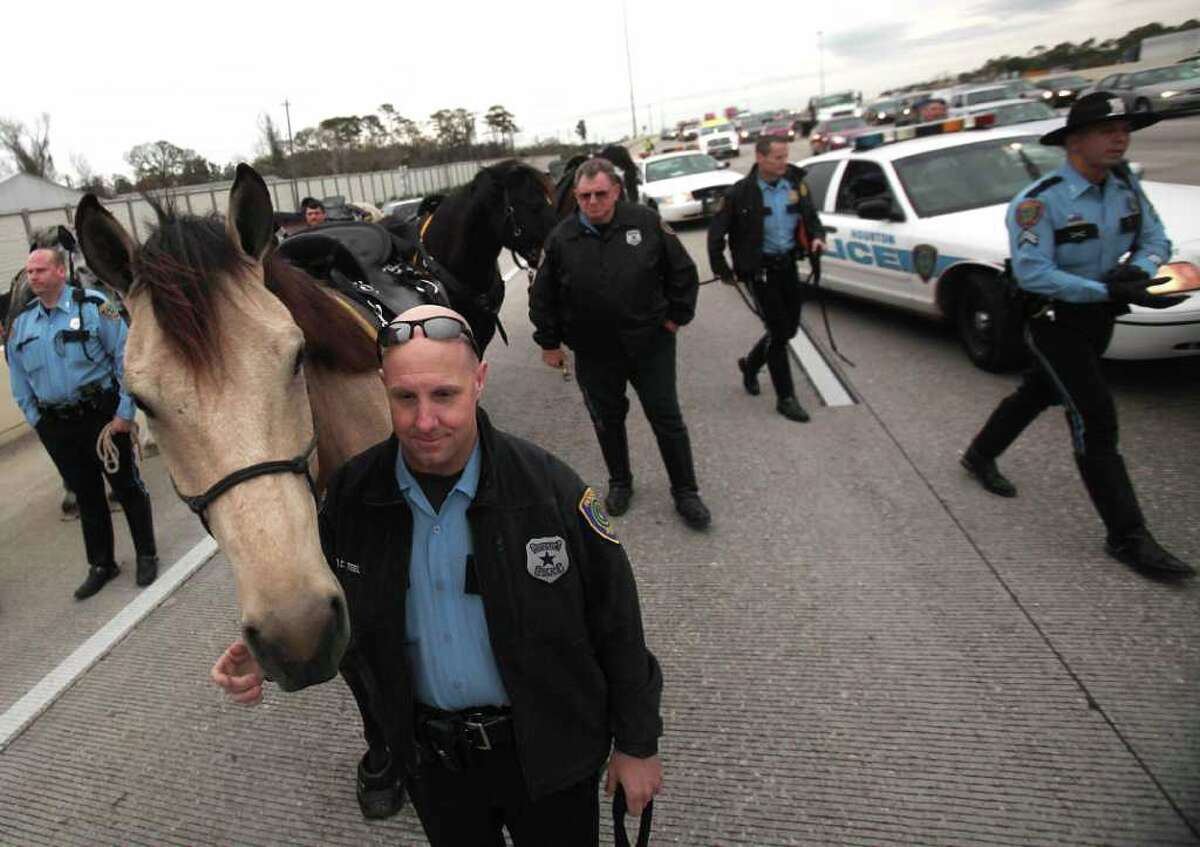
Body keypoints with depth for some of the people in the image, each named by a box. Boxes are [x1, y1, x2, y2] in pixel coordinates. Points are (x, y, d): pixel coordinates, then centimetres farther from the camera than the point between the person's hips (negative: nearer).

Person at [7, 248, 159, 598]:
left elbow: (126, 358, -11)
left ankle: (147, 556, 22)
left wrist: (125, 412, -13)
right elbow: (19, 380, 14)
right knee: (86, 495, 15)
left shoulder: (93, 306, -9)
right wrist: (36, 420, 8)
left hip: (102, 416, -5)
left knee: (127, 487, 7)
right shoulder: (22, 322, 6)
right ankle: (101, 565, 27)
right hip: (56, 427, 5)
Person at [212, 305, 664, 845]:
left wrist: (637, 744, -5)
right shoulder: (351, 494, -14)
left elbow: (617, 627, -13)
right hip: (428, 760, 3)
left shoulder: (551, 490, -24)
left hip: (547, 753, -2)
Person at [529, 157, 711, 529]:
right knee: (608, 421, 15)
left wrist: (676, 315, 0)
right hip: (594, 352, 1)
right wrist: (549, 342, 4)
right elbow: (542, 296, 4)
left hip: (650, 344, -1)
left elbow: (683, 271, 2)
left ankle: (685, 492, 21)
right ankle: (619, 482, 37)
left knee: (667, 419, 6)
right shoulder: (561, 238, -4)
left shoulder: (646, 222, -7)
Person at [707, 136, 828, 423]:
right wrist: (722, 270, -6)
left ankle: (750, 365, 40)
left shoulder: (796, 184, 0)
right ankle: (786, 398, 8)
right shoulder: (741, 193, -14)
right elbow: (716, 232, -7)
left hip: (788, 264, 6)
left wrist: (817, 236, -5)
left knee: (789, 329, 13)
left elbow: (811, 217, 15)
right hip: (760, 269, -5)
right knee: (778, 331, -4)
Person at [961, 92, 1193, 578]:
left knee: (1039, 393, 22)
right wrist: (1110, 290, -32)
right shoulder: (1039, 201, -22)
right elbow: (1032, 273, -28)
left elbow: (1155, 239, 5)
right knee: (1095, 419, -10)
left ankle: (980, 457, 46)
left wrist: (1138, 269, -18)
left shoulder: (1125, 186, 0)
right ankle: (1128, 537, -3)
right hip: (1053, 319, -8)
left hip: (1097, 317, 8)